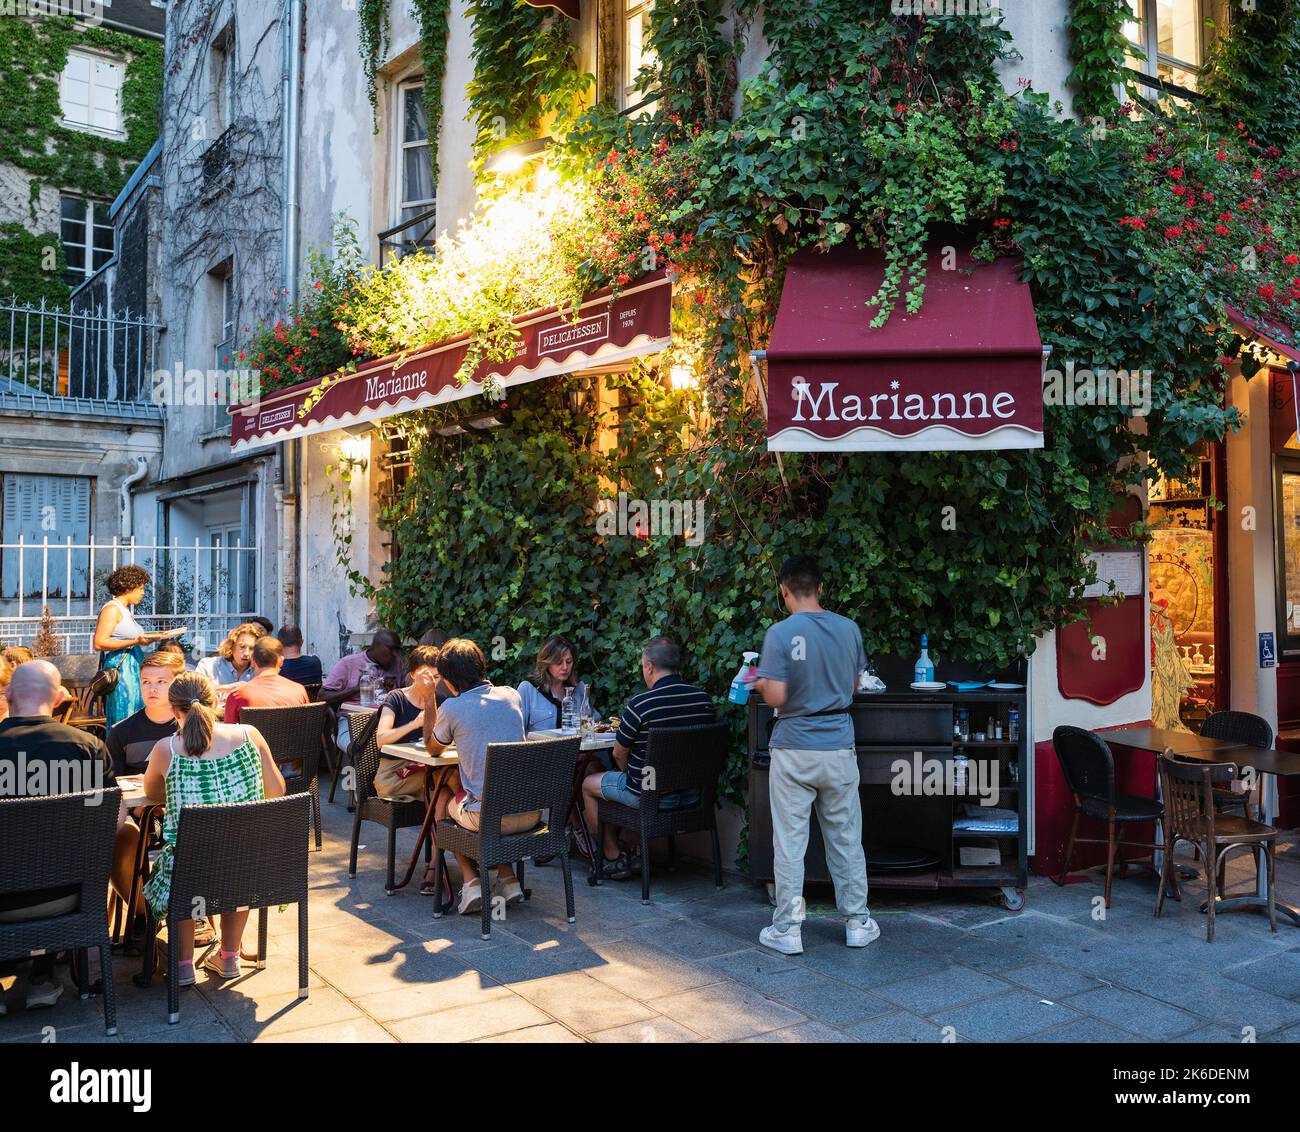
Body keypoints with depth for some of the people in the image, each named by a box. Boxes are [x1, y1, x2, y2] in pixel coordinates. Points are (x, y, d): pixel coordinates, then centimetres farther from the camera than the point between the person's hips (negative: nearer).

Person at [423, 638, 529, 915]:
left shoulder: (452, 709, -7)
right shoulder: (512, 696, 6)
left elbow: (433, 750, 14)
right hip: (531, 814, 4)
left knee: (443, 797, 27)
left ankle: (470, 881, 15)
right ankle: (508, 878, 25)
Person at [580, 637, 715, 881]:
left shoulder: (640, 704, -21)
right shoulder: (704, 699, -4)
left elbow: (619, 754, -8)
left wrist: (630, 775, 15)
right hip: (692, 794, 6)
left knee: (589, 784, 19)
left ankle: (614, 858, 23)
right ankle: (628, 848, 36)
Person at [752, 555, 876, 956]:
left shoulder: (780, 634, -14)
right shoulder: (849, 629, 0)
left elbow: (776, 697, -17)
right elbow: (854, 686, 12)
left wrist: (762, 683, 4)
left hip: (794, 750, -3)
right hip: (839, 747, 4)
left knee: (790, 842, 5)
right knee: (846, 839, 13)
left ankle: (787, 929, 11)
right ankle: (857, 923, 23)